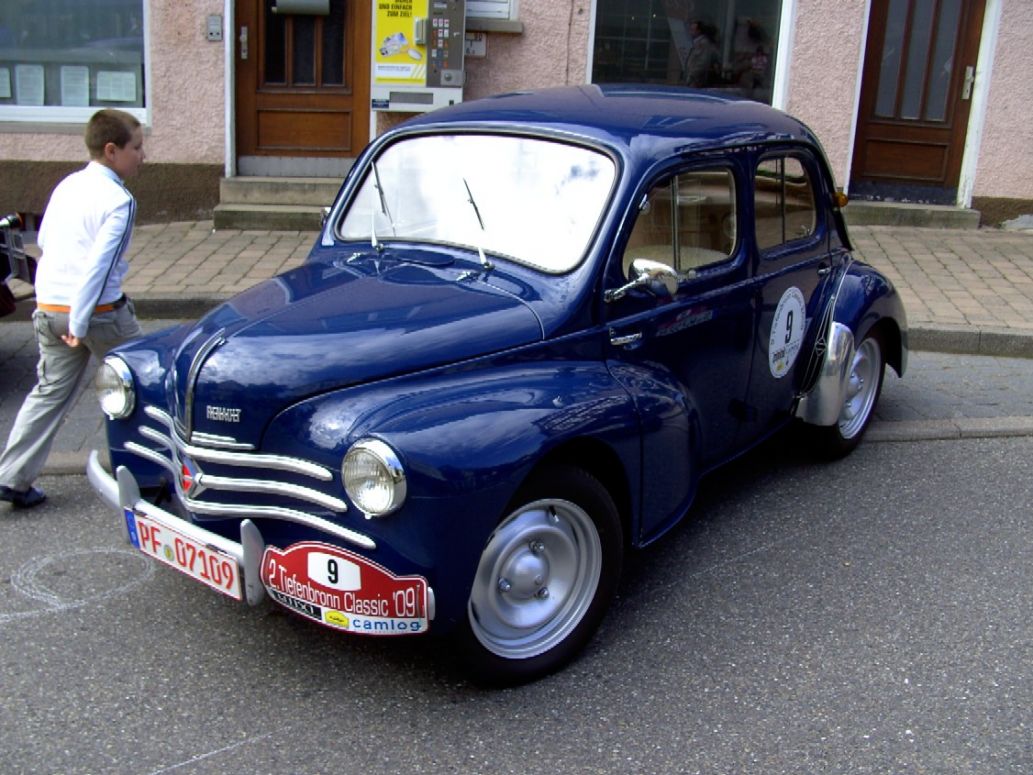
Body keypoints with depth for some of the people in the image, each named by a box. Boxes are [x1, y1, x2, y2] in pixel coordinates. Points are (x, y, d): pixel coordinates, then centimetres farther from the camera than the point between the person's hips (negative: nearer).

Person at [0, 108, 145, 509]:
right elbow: (98, 265, -22)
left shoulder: (66, 186, 10)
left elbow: (43, 240, 18)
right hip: (98, 310, -7)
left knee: (50, 391, 14)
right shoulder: (118, 201, -15)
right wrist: (79, 325, -21)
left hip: (48, 307, 7)